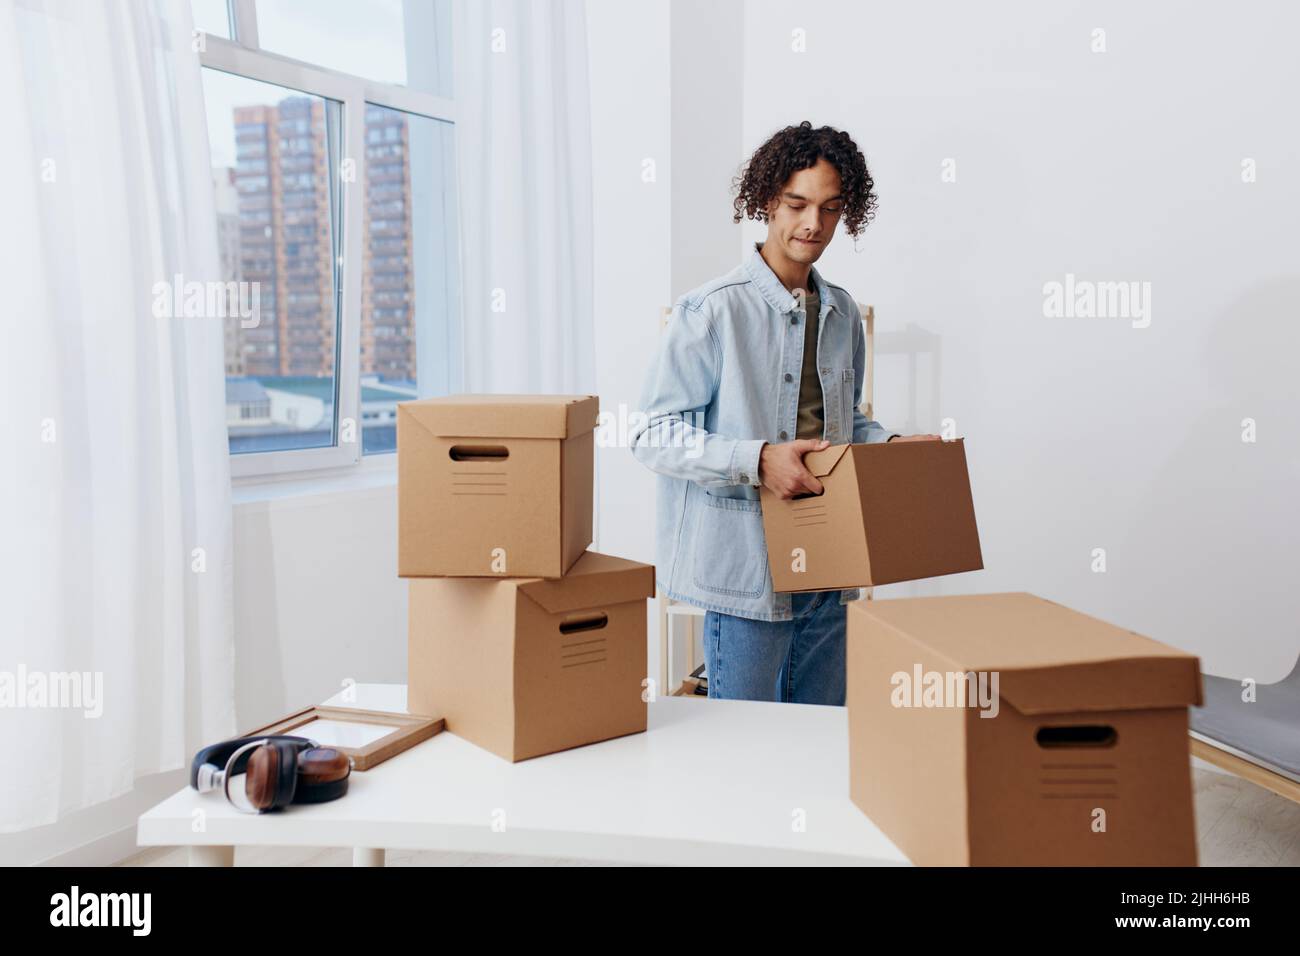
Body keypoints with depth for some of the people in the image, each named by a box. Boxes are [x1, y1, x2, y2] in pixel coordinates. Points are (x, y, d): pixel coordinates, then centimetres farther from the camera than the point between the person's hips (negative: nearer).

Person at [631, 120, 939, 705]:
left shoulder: (842, 313, 12)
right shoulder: (712, 310, -10)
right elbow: (654, 437, -13)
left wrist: (891, 446, 3)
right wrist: (759, 459, -24)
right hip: (745, 565, -6)